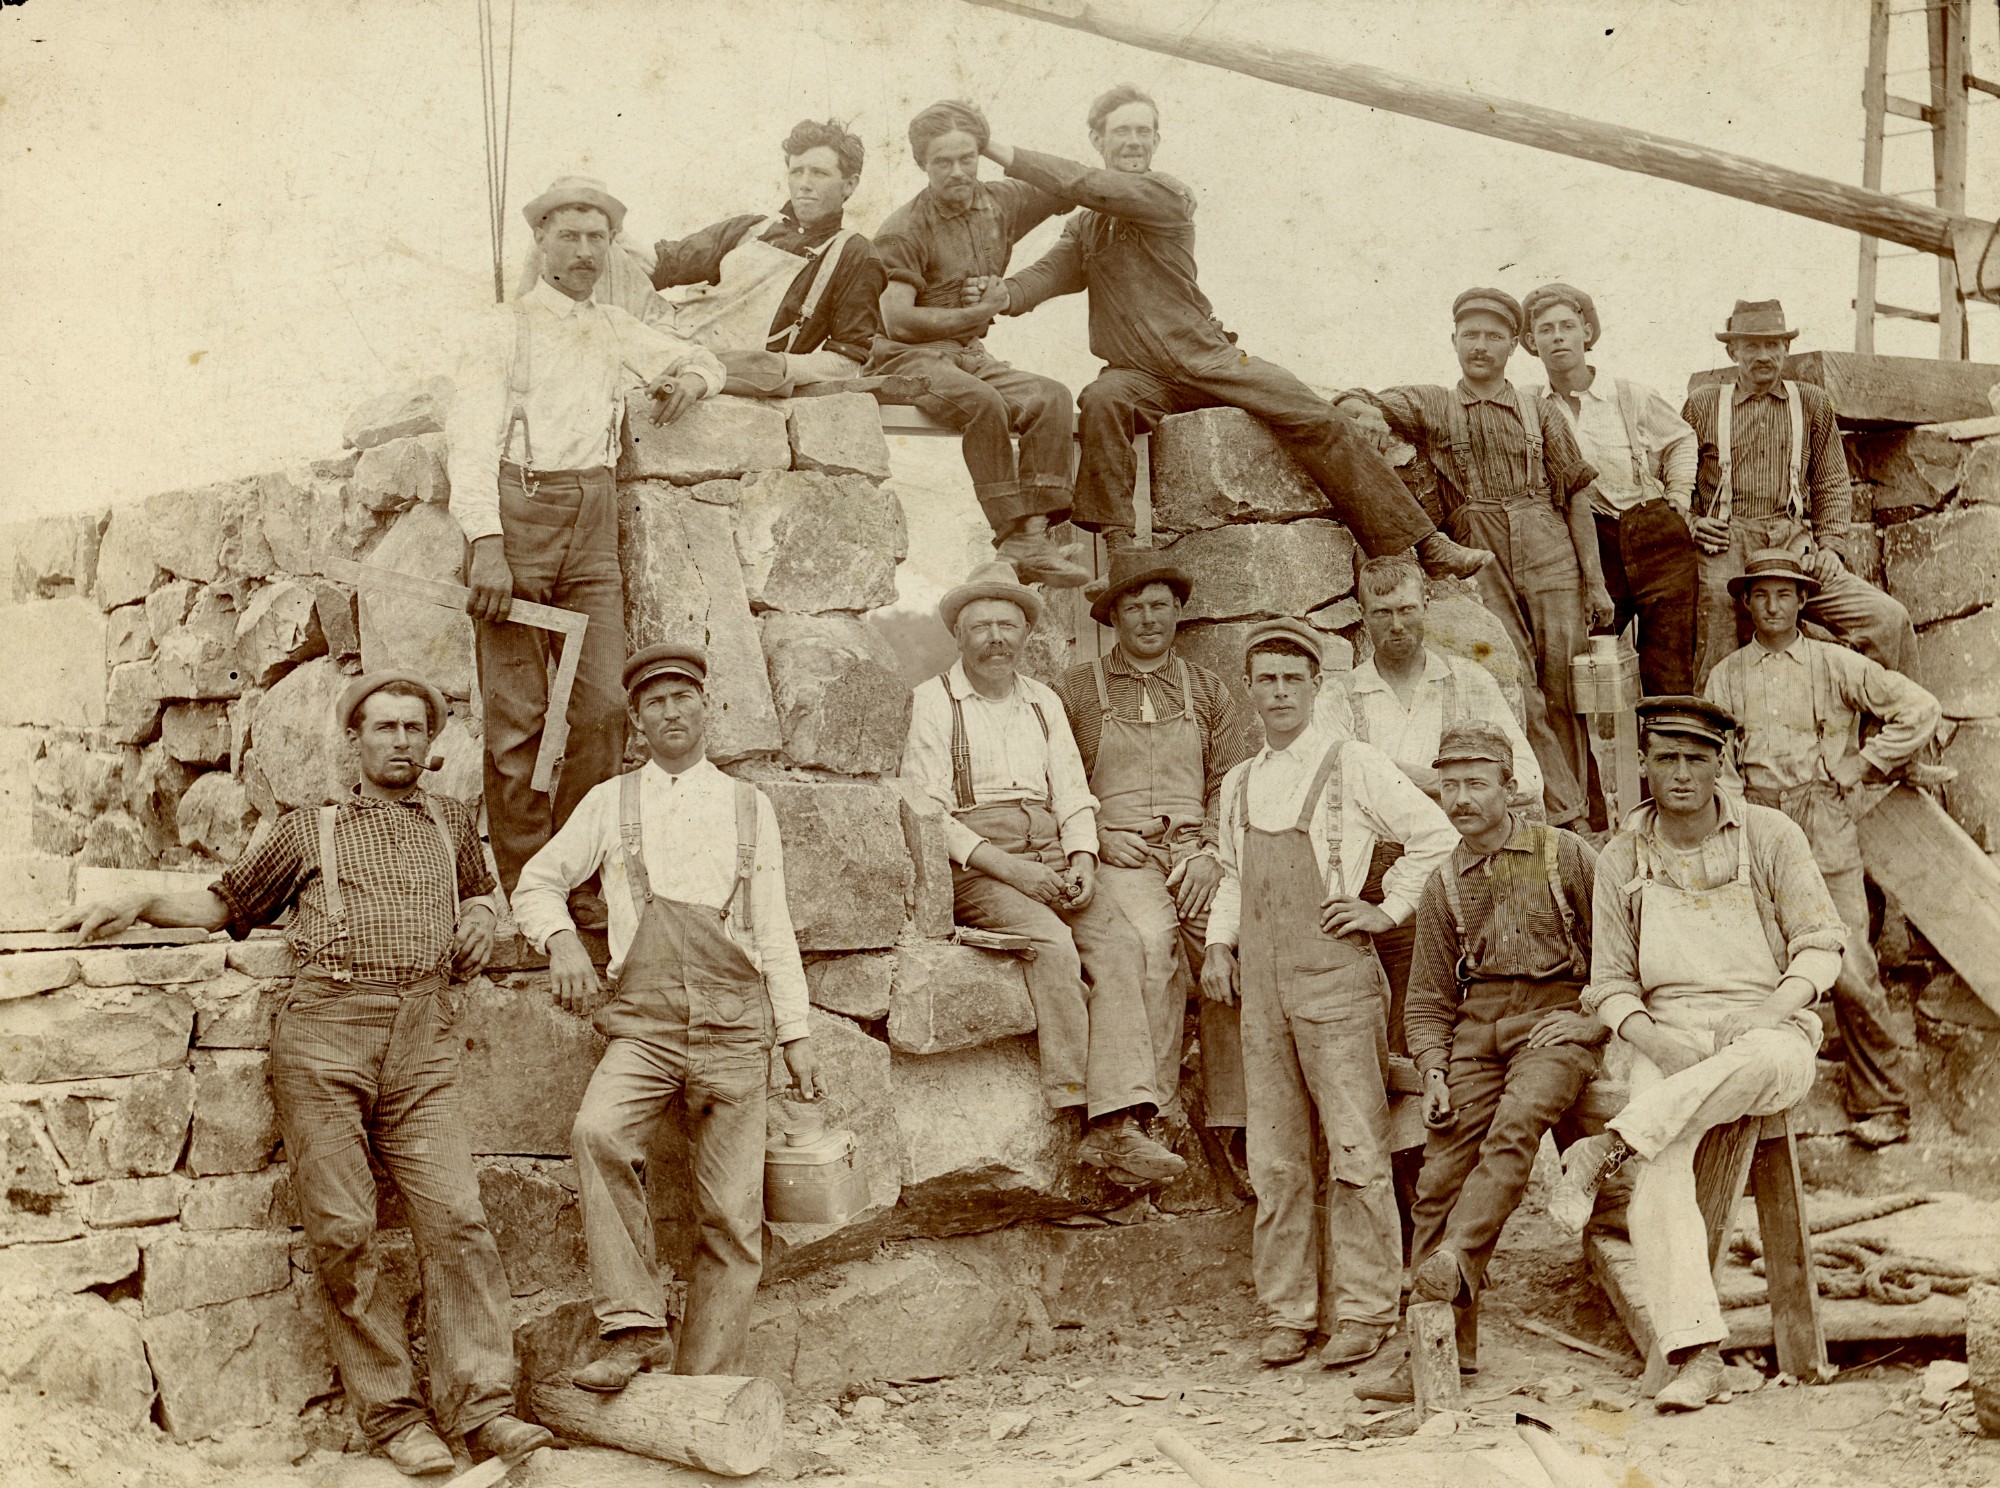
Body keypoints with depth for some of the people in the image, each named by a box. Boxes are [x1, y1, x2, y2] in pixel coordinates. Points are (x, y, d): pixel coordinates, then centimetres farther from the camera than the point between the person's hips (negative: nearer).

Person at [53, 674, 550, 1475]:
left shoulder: (453, 823, 24)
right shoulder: (308, 830, 18)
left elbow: (480, 891, 40)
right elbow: (223, 902, 22)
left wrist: (479, 922, 18)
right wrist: (136, 903, 7)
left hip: (423, 1039, 1)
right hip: (324, 1032, -1)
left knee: (456, 1218, -11)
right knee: (342, 1231, -8)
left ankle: (481, 1403, -9)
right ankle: (389, 1412, -1)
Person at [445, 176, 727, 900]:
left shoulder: (615, 330, 22)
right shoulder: (510, 326, 7)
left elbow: (703, 361, 38)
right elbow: (472, 433, -4)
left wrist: (690, 377, 12)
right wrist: (486, 542, -17)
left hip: (592, 525, 4)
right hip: (519, 513, -4)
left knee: (602, 709, -5)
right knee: (516, 717, -7)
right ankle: (524, 891, -3)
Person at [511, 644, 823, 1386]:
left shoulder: (748, 806, 16)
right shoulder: (610, 803, 15)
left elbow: (774, 931, 16)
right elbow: (536, 884, 18)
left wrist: (797, 1034, 10)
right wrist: (560, 940, -4)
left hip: (733, 1024, 1)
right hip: (643, 1021, -1)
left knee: (733, 1216, -4)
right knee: (598, 1131, -32)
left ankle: (700, 1386, 5)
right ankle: (633, 1328, -28)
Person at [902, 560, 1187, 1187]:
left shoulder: (1045, 703, 21)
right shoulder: (932, 701, 4)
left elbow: (1074, 796, 17)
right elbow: (926, 812, -4)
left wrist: (1081, 861, -5)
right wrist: (1008, 867, -14)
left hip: (1053, 861, 5)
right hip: (973, 870, -4)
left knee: (1121, 943, -22)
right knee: (1052, 943, -31)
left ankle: (1117, 1125, -31)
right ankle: (1086, 1111, -25)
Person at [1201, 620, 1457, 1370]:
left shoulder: (1350, 763, 0)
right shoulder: (1240, 784, 17)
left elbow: (1435, 832, -1)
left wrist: (1388, 909, -4)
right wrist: (1220, 942, 14)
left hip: (1334, 975, -5)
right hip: (1260, 982, 6)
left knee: (1355, 1148, -5)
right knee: (1275, 1157, 6)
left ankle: (1366, 1310, 1)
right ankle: (1289, 1313, 13)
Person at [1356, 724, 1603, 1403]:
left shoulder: (1564, 853, 7)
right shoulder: (1443, 888, 17)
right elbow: (1427, 1001, 17)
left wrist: (1615, 1018, -7)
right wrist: (1434, 1075, 1)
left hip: (1557, 1012, -3)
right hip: (1475, 1024, 3)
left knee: (1514, 1126, -33)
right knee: (1441, 1174, -11)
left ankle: (1454, 1263, -42)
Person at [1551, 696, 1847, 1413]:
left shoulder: (1769, 835, 6)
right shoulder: (1621, 859, 10)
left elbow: (1821, 942, 7)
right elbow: (1610, 980, 10)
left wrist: (1771, 1011, -12)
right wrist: (1652, 1036, -11)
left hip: (1768, 1027, -1)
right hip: (1666, 1038, 1)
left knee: (1770, 1060, -40)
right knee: (1659, 1173, -28)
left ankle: (1607, 1147, -39)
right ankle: (1695, 1353, -29)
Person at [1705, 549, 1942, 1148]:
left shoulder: (1836, 664, 8)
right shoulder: (1726, 675, 14)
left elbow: (1920, 708, 6)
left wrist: (1863, 766, 4)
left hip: (1825, 827, -2)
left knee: (1851, 971, -8)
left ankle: (1882, 1105, 1)